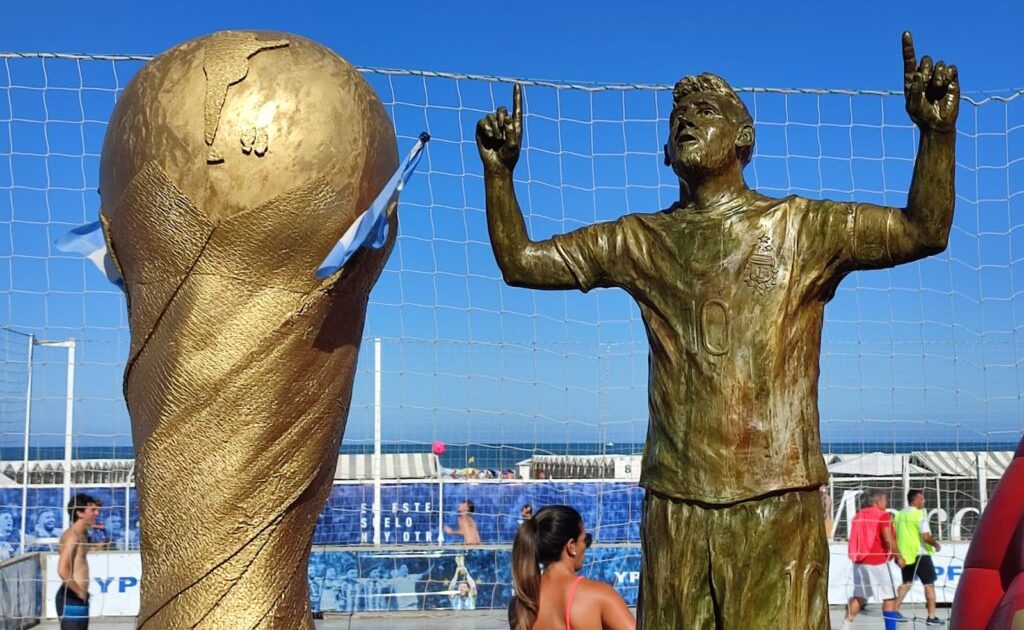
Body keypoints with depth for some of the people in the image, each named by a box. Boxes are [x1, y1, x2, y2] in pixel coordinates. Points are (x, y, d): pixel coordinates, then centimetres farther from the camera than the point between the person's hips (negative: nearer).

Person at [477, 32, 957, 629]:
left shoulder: (801, 228, 5)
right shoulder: (641, 242, 13)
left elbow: (924, 232, -4)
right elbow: (520, 260, 14)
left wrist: (937, 131, -18)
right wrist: (499, 170, 1)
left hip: (776, 499, -2)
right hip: (676, 501, 3)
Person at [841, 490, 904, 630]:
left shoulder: (858, 516, 14)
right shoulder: (882, 516, -9)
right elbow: (888, 540, -15)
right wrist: (898, 557, -6)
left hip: (859, 561, 7)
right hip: (877, 562, -7)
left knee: (859, 597, 15)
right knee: (889, 598, -2)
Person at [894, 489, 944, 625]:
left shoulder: (899, 514, 7)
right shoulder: (920, 514, -14)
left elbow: (894, 535, 11)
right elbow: (926, 536, -21)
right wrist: (936, 544, -3)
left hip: (904, 554, 7)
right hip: (919, 554, -7)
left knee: (906, 583, 19)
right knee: (929, 584, 3)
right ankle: (931, 617, 3)